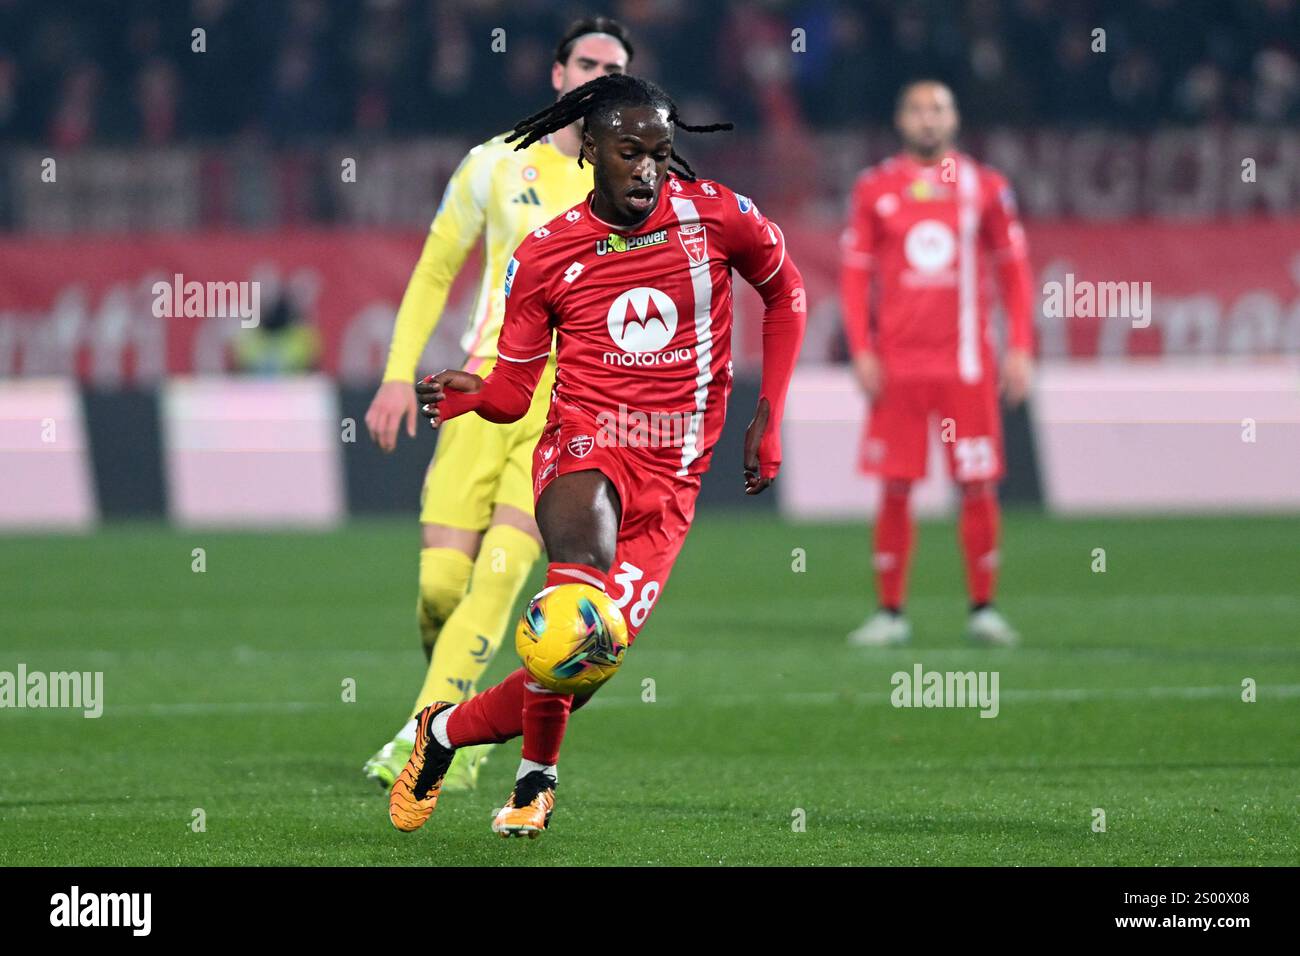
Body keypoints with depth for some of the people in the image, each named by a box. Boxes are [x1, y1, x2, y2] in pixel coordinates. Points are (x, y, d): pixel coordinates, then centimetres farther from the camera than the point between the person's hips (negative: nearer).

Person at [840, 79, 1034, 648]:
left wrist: (1020, 348, 1)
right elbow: (855, 275, 7)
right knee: (895, 489, 0)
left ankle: (983, 610, 8)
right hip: (896, 362, 0)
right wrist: (861, 351, -2)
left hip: (965, 363, 0)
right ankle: (890, 612, 7)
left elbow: (1013, 271, 9)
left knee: (978, 486, -1)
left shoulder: (984, 189, 6)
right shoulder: (875, 190, 6)